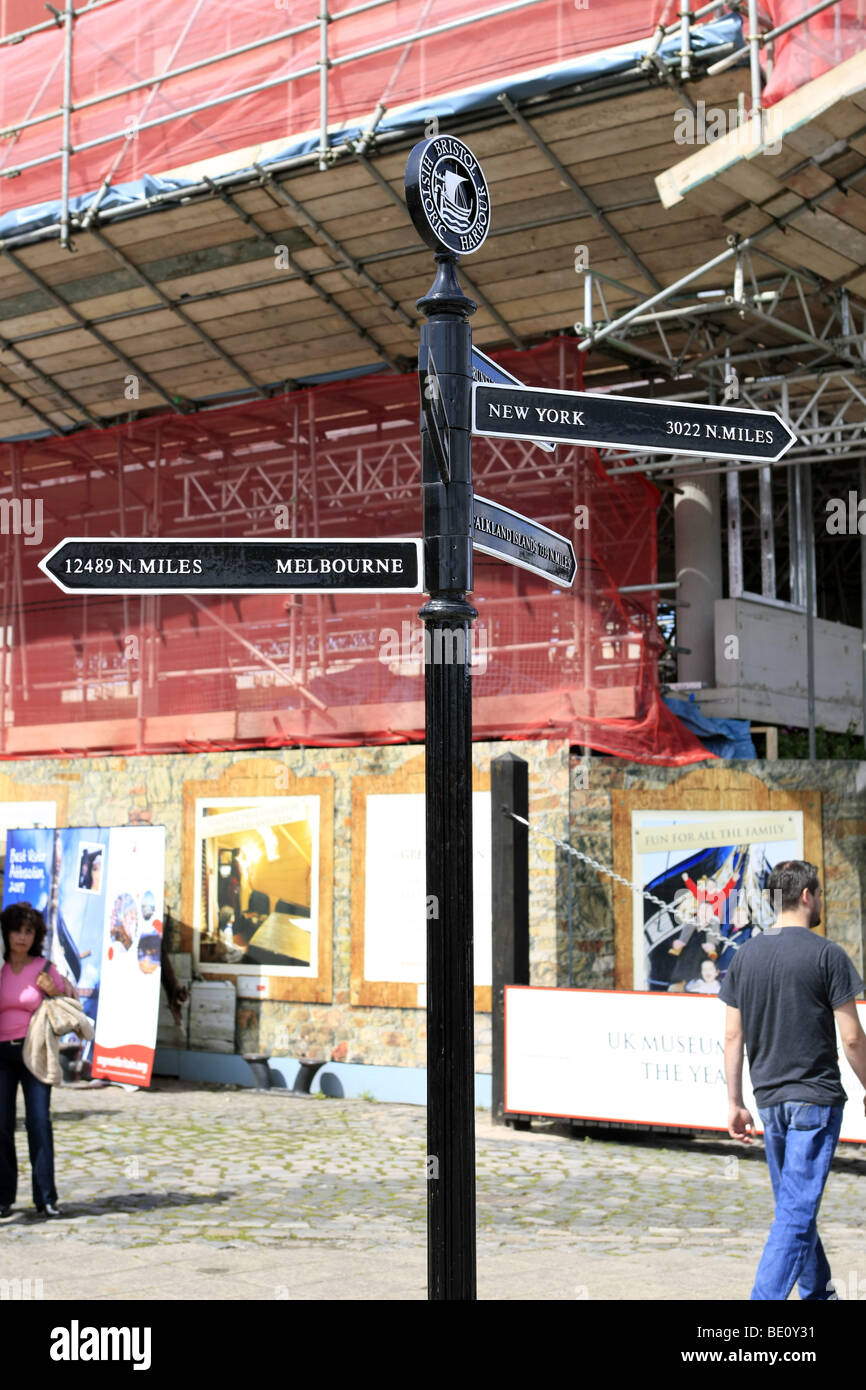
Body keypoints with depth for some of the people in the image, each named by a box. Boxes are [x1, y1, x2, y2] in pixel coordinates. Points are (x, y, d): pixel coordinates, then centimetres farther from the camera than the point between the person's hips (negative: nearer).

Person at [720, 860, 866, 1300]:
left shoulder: (746, 955, 6)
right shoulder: (827, 955, -9)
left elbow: (732, 1035, 6)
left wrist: (734, 1104, 11)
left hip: (769, 1099, 6)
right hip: (816, 1098, -6)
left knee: (794, 1203, 19)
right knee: (797, 1210, -5)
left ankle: (817, 1292, 32)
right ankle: (765, 1296, -12)